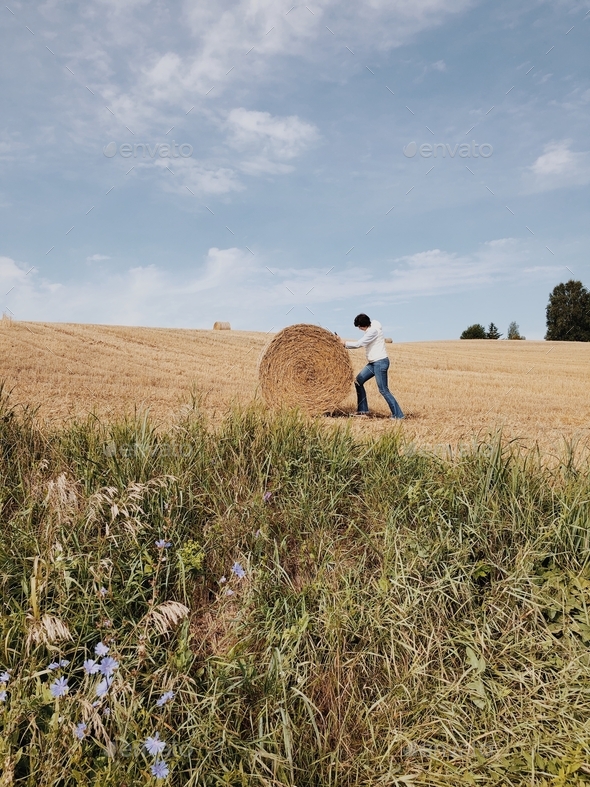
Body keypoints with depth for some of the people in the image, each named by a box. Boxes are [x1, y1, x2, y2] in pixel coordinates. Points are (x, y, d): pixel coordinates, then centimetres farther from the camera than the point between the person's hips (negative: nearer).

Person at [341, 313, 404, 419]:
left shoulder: (373, 330, -17)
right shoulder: (371, 328, 12)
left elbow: (359, 344, -18)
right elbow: (362, 344, 14)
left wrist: (345, 343, -4)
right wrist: (346, 345, 5)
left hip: (380, 362, -10)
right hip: (373, 363, 10)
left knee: (383, 389, -9)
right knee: (358, 381, 9)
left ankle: (398, 415, -3)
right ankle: (362, 410, 15)